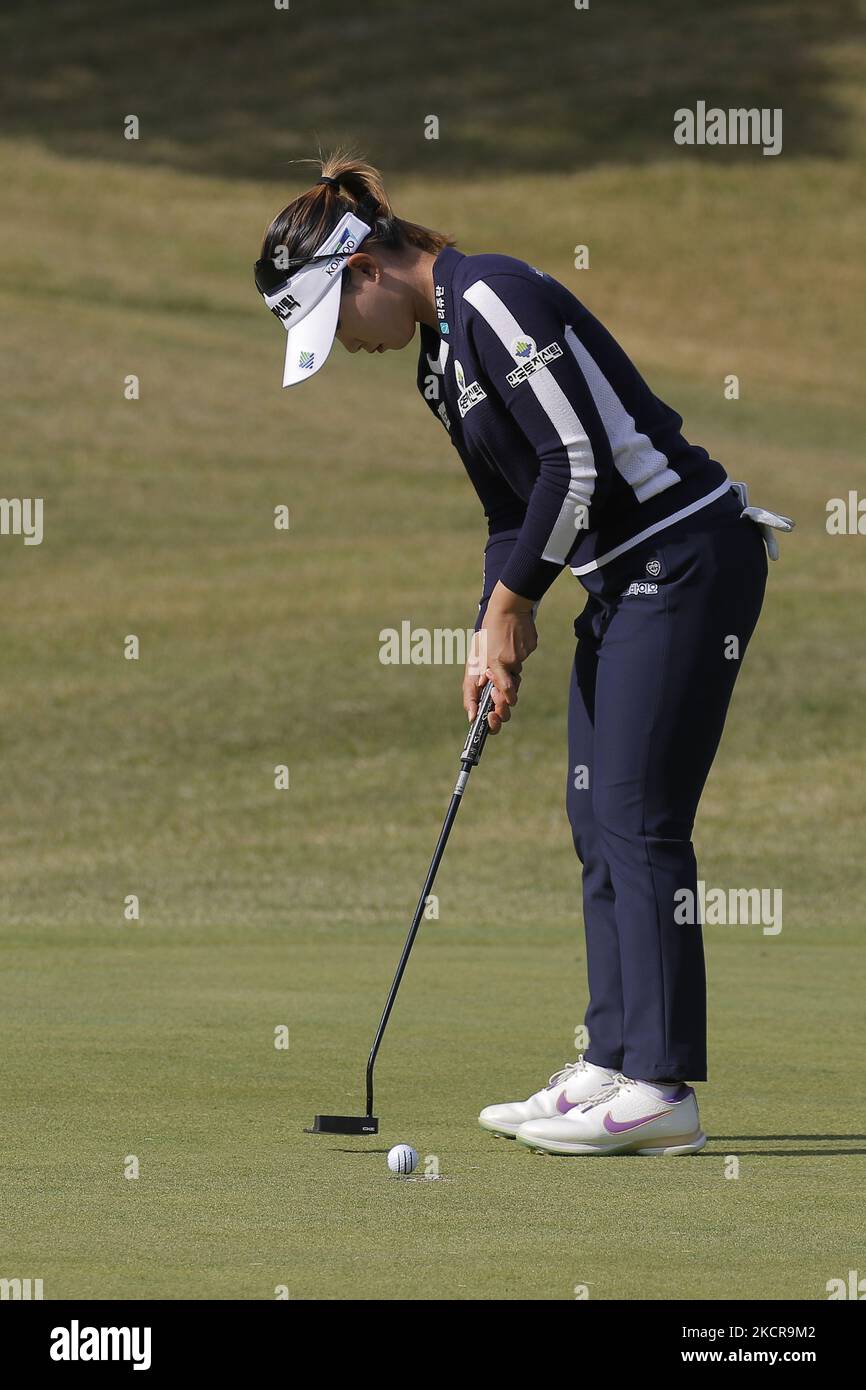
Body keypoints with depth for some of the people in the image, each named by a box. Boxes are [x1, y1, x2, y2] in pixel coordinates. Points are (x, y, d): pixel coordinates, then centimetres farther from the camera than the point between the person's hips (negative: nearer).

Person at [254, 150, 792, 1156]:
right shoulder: (440, 354, 15)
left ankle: (662, 1087, -10)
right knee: (597, 818, 9)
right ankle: (612, 1065, 12)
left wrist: (512, 600, -10)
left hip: (688, 557, -10)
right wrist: (491, 640, 7)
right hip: (623, 579, 10)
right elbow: (513, 512, 19)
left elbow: (579, 457, -20)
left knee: (637, 819, -11)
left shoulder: (495, 299, -16)